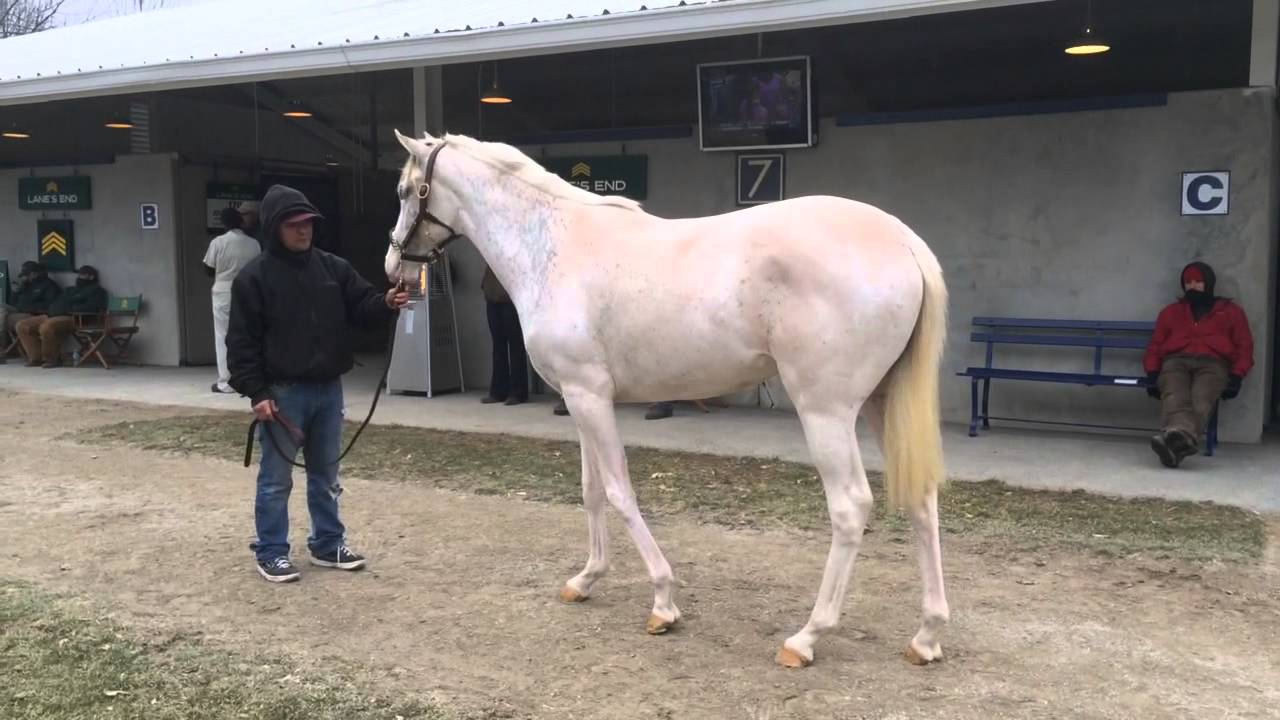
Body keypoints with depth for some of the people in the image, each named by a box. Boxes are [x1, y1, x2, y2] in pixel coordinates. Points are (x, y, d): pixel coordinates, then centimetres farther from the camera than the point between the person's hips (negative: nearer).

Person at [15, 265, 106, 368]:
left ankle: (51, 359, -21)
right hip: (52, 316, 9)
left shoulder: (95, 290, 6)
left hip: (74, 318, -9)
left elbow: (91, 307, -11)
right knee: (22, 325, -4)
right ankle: (36, 357, -8)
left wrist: (70, 310, -14)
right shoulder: (70, 290, 33)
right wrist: (52, 310, 6)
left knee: (47, 327, -38)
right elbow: (55, 304, 30)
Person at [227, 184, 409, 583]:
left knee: (326, 474, 15)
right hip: (283, 391, -5)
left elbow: (361, 306, 3)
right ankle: (271, 552, 16)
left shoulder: (333, 267, 6)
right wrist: (256, 392, -15)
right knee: (276, 478, 5)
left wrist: (386, 303, -20)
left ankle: (328, 544, 27)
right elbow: (242, 341, -9)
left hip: (328, 388, 5)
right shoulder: (254, 277, -8)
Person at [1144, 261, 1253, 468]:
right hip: (1176, 361, 1)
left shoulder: (1231, 311, 24)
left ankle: (1180, 436, -70)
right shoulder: (1170, 312, 29)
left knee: (1200, 399, -38)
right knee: (1174, 397, -37)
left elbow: (1244, 347, 15)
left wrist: (1236, 377, -3)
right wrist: (1152, 374, 1)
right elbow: (1155, 345, 20)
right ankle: (1182, 440, -67)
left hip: (1213, 363, -1)